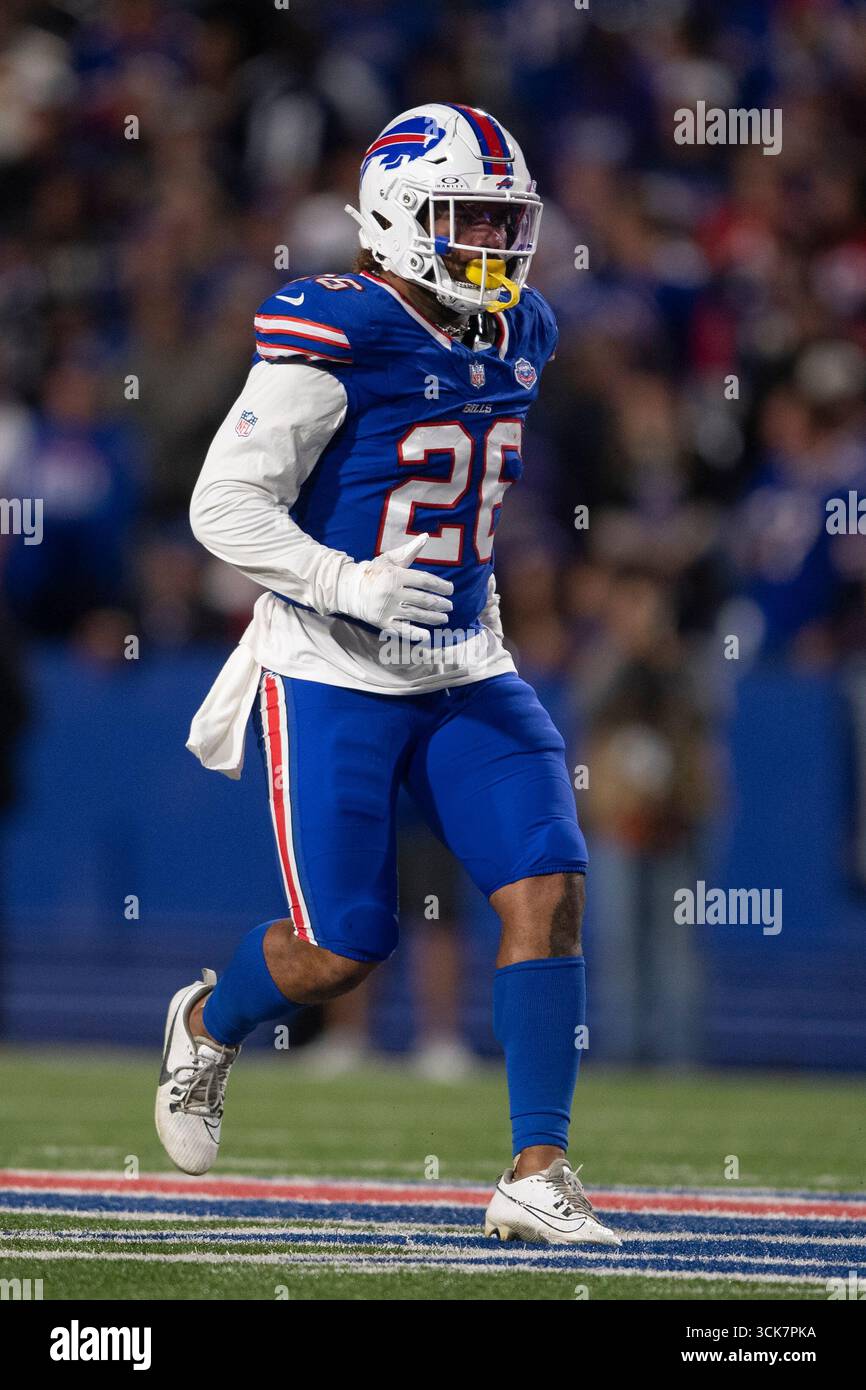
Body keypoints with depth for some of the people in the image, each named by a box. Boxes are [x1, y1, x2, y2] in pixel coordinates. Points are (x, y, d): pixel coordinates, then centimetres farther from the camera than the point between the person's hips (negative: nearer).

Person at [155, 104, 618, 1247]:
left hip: (465, 677, 6)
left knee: (550, 892, -11)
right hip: (332, 681, -6)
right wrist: (348, 584, -28)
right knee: (342, 955, -2)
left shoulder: (514, 338, 6)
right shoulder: (336, 341, -16)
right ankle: (209, 1025, 33)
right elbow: (224, 509, -16)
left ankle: (538, 1177, -8)